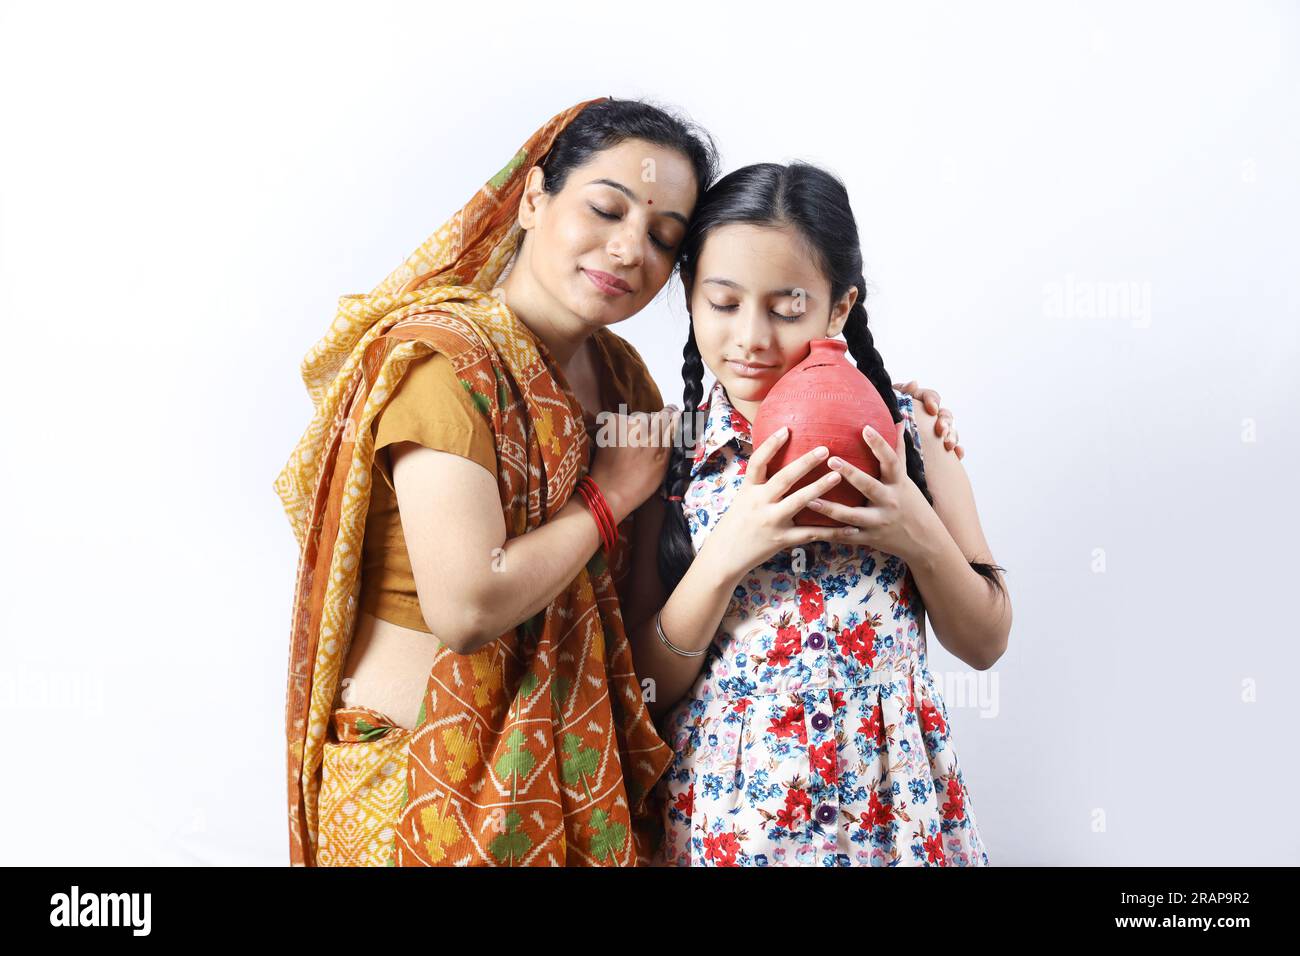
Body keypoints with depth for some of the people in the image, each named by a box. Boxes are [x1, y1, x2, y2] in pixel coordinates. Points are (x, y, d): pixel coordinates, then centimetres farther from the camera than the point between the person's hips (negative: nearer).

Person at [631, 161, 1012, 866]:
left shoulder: (902, 427, -5)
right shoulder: (665, 451, -7)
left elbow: (985, 643, 1)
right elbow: (646, 689, -6)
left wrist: (921, 537, -18)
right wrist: (727, 555, -21)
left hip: (891, 805, 1)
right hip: (723, 812, 0)